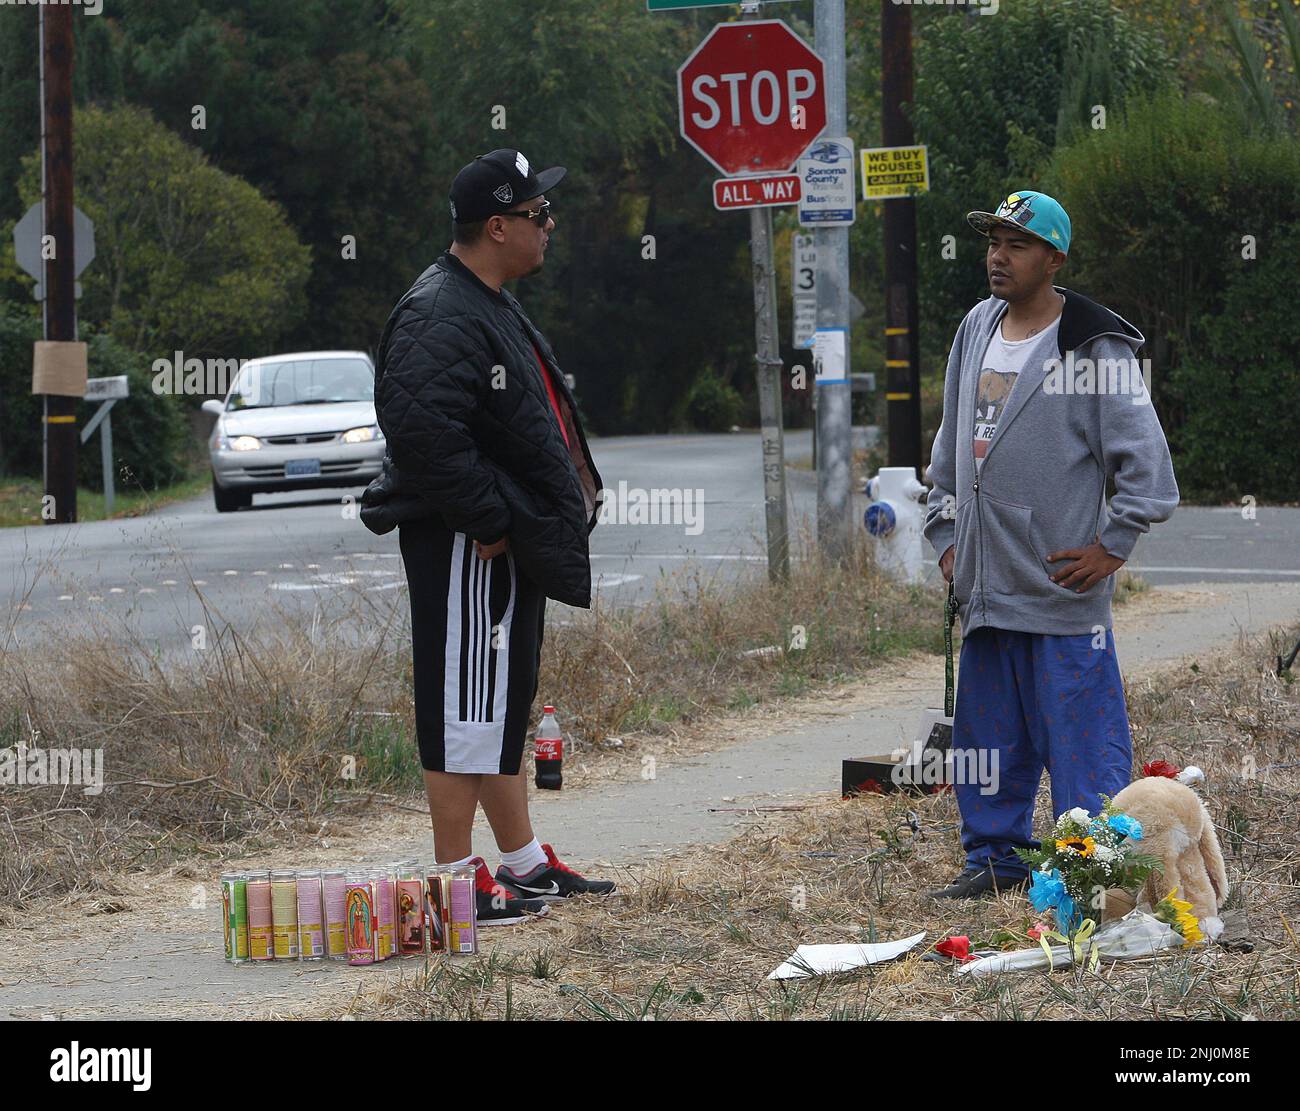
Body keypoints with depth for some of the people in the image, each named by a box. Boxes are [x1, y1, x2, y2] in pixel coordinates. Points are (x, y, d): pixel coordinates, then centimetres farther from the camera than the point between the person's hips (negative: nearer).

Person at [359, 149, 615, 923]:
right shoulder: (439, 319, -19)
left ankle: (524, 864, 27)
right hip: (468, 548, -11)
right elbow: (426, 433, -30)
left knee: (507, 703, 17)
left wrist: (572, 498, 17)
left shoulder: (495, 309, 17)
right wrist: (488, 523, -23)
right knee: (465, 707, -6)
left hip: (514, 544, 11)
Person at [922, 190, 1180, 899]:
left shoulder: (1094, 348, -9)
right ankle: (995, 858, 23)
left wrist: (1112, 547, -11)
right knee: (988, 733, 13)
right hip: (986, 587, 7)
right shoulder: (976, 332, 13)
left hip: (1062, 583, -7)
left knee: (1078, 733, -6)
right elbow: (950, 448, 23)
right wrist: (946, 536, 17)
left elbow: (1145, 458, -10)